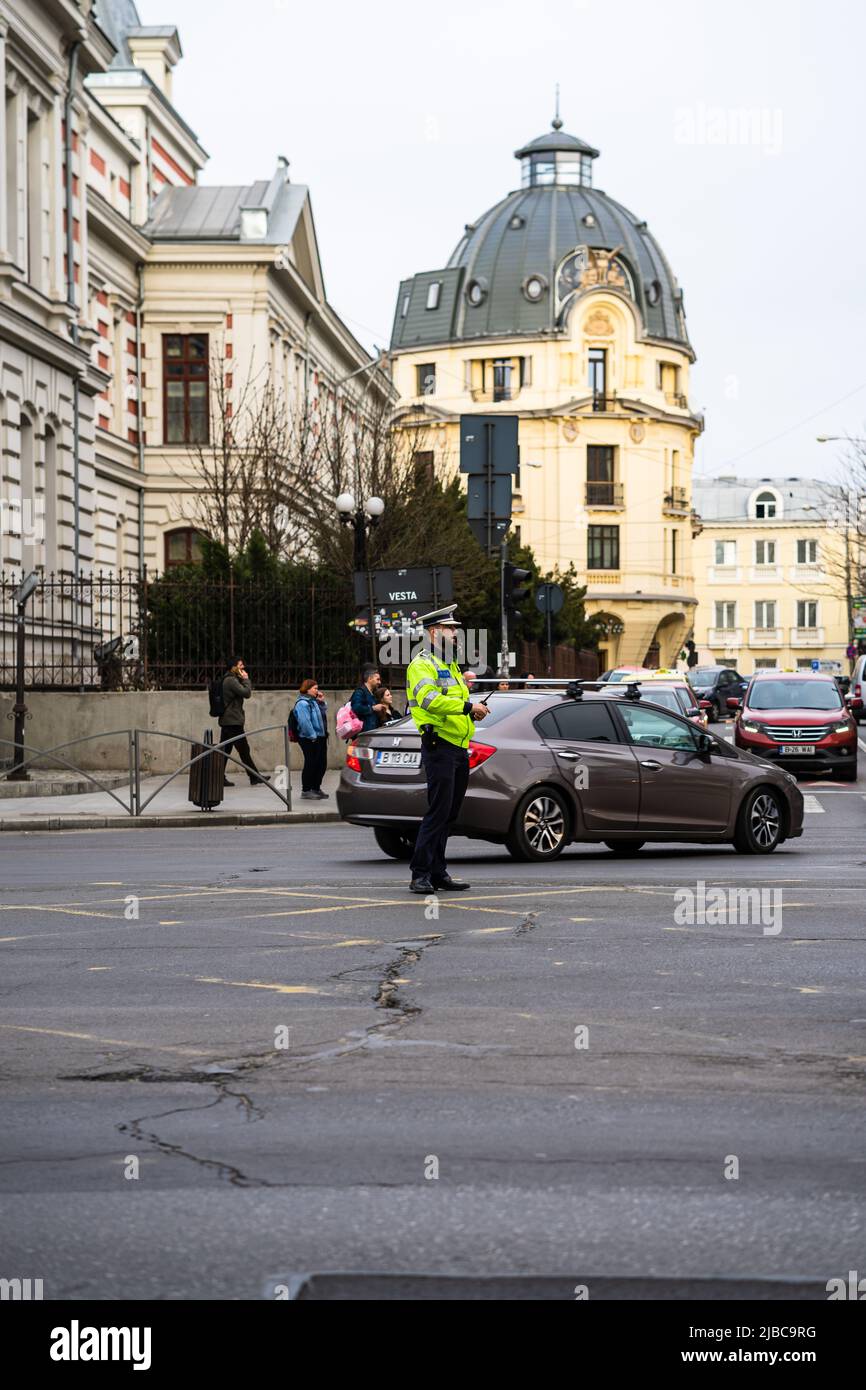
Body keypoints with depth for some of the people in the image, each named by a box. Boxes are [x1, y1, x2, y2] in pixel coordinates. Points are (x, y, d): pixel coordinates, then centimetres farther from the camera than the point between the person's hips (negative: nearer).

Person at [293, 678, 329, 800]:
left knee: (321, 763, 12)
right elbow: (304, 722, -22)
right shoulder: (302, 703, -14)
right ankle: (306, 791, 2)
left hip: (319, 737, 10)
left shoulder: (313, 701, 17)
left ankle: (316, 788, 23)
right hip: (309, 739, -10)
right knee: (311, 764, -5)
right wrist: (312, 735, -22)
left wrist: (322, 702, 12)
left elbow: (323, 713, 29)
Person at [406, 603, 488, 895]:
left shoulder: (450, 667, 24)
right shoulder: (421, 665, -8)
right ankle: (420, 875, -10)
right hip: (439, 747, -9)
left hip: (459, 749, 9)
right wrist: (467, 707, -25)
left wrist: (473, 712, 9)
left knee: (448, 814, 10)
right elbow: (430, 700, -24)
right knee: (438, 812, -12)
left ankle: (438, 873, 15)